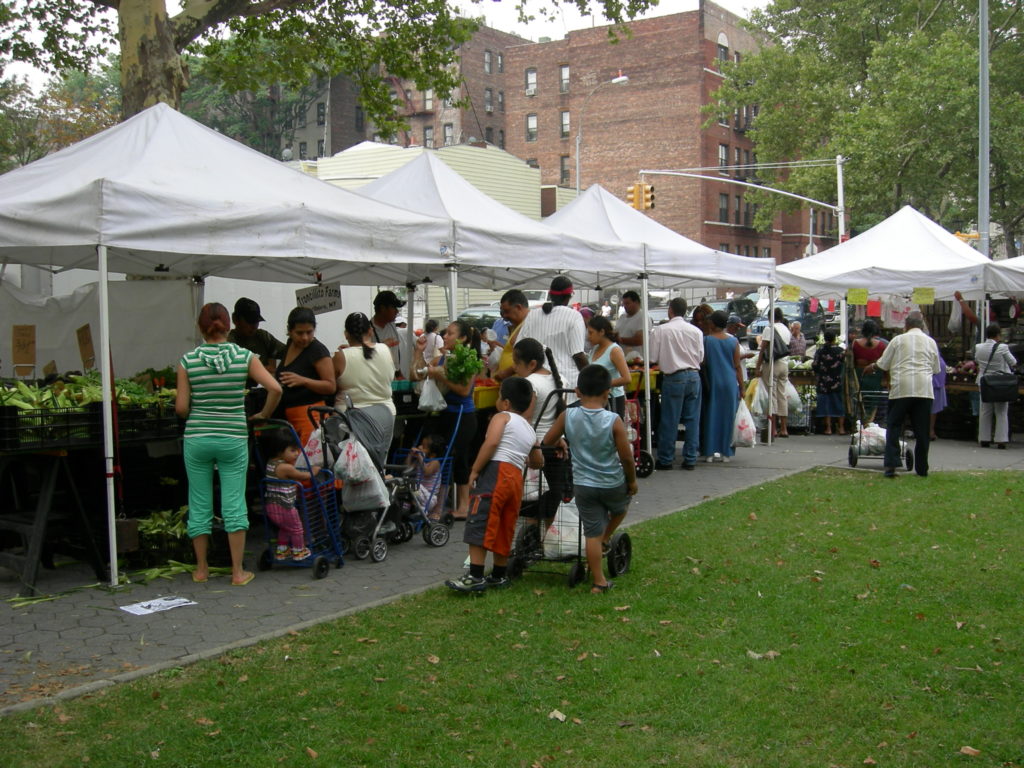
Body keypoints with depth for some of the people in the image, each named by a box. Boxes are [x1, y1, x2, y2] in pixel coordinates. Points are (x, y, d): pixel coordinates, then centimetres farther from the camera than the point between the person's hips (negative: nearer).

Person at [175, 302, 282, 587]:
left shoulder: (188, 361, -4)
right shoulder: (245, 357, -4)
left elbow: (181, 408, -5)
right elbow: (275, 388, -11)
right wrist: (264, 414, 5)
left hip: (197, 438, 0)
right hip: (233, 438, 0)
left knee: (200, 504, 12)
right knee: (234, 504, 5)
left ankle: (201, 568, 22)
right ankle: (238, 571, 8)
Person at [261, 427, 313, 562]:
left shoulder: (270, 463, 4)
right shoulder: (286, 468, -23)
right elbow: (303, 476, -10)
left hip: (270, 505, 8)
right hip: (284, 507, -8)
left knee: (284, 528, 28)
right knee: (296, 528, 13)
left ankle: (281, 551, 37)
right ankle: (298, 552, 27)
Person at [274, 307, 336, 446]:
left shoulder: (318, 350, -9)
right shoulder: (290, 345, 14)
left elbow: (331, 386, -14)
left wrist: (303, 381, -25)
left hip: (310, 414, -8)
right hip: (286, 414, 8)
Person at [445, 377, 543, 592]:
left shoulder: (501, 417, 4)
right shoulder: (530, 430, 24)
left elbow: (491, 442, -14)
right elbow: (538, 462, 30)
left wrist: (475, 470, -11)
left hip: (496, 471, -8)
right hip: (516, 478, 8)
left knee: (479, 524, -9)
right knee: (504, 528, 17)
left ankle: (475, 576, -14)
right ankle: (499, 575, 24)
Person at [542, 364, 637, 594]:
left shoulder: (567, 416, -10)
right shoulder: (613, 421, -17)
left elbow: (548, 441, 3)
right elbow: (626, 457, -12)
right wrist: (632, 480, 5)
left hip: (583, 485, 2)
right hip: (613, 484, -1)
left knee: (592, 533, 8)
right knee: (621, 506, 33)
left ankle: (599, 582, 11)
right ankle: (605, 540, 41)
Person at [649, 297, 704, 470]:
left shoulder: (660, 330, -6)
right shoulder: (696, 331, 3)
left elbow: (653, 358, -5)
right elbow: (701, 357, 7)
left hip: (674, 378, -3)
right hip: (694, 376, 3)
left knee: (669, 420, 3)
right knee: (692, 419, 8)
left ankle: (665, 459, 10)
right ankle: (690, 459, 12)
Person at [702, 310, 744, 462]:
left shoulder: (706, 340, -5)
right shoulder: (733, 341, 0)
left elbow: (703, 364, -2)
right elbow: (737, 366, 2)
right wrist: (741, 387, 9)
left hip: (713, 383, -1)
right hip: (730, 383, 1)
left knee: (712, 416, 5)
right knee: (728, 417, 8)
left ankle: (711, 452, 4)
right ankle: (726, 452, 10)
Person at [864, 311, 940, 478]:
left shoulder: (898, 340, 3)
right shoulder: (931, 342, 11)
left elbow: (883, 365, 6)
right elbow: (936, 369, 19)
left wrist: (871, 367, 26)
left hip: (901, 389, -2)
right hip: (924, 390, 2)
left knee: (893, 427, 3)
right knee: (922, 430, 8)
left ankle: (891, 465, -7)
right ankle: (922, 468, 11)